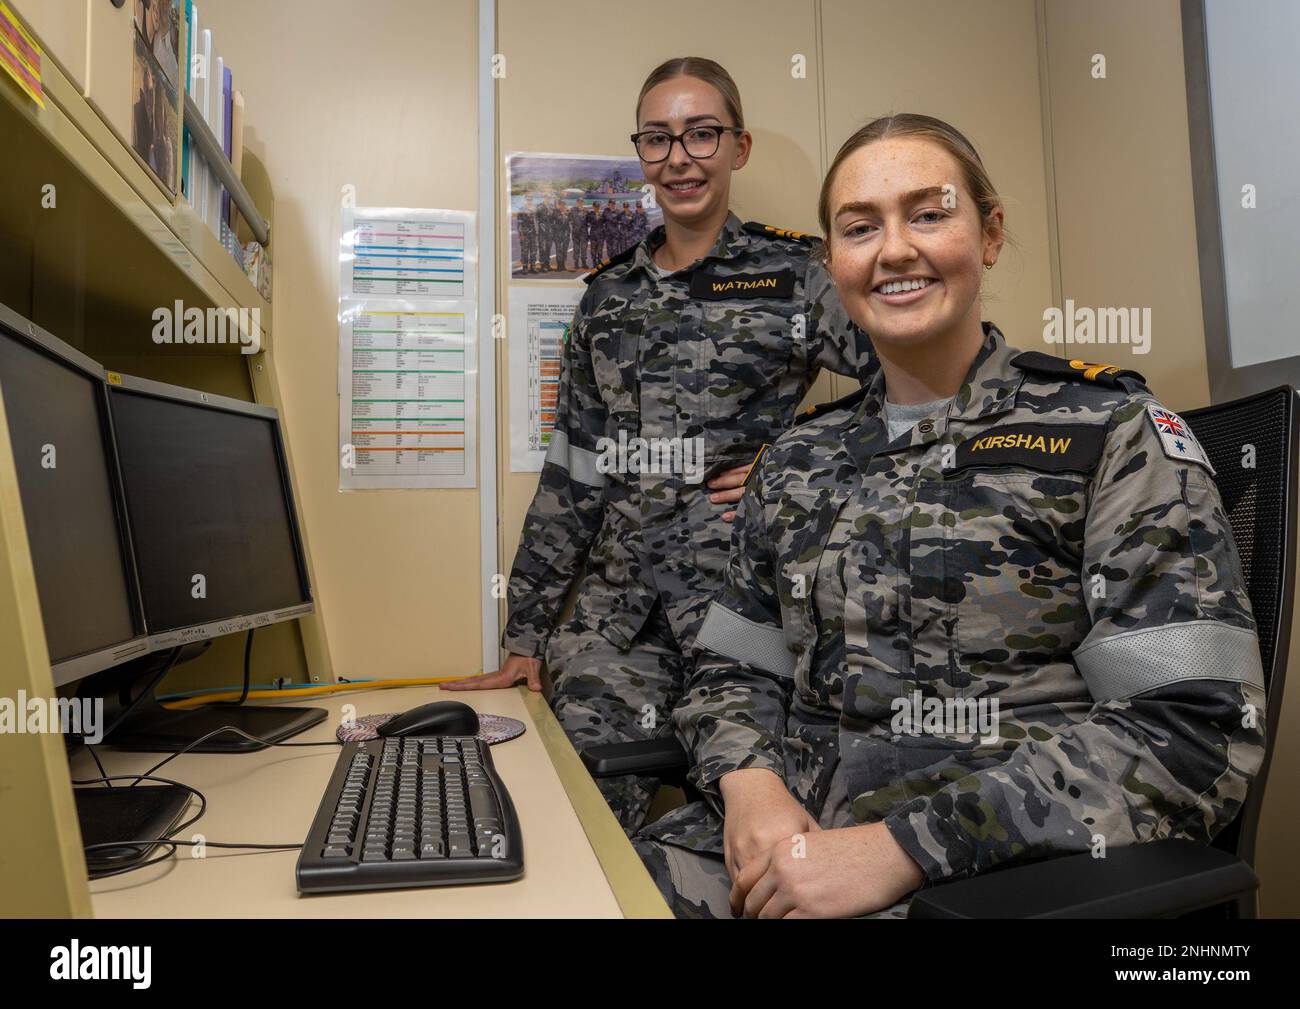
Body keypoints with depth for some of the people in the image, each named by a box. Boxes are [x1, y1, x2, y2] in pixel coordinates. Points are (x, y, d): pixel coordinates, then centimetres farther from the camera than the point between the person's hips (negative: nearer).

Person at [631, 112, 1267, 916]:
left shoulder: (1111, 431, -3)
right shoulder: (801, 458, 9)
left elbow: (1197, 729, -12)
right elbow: (732, 670, 10)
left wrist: (899, 848, -19)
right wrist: (749, 784, -11)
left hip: (996, 879, -3)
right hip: (781, 847, 4)